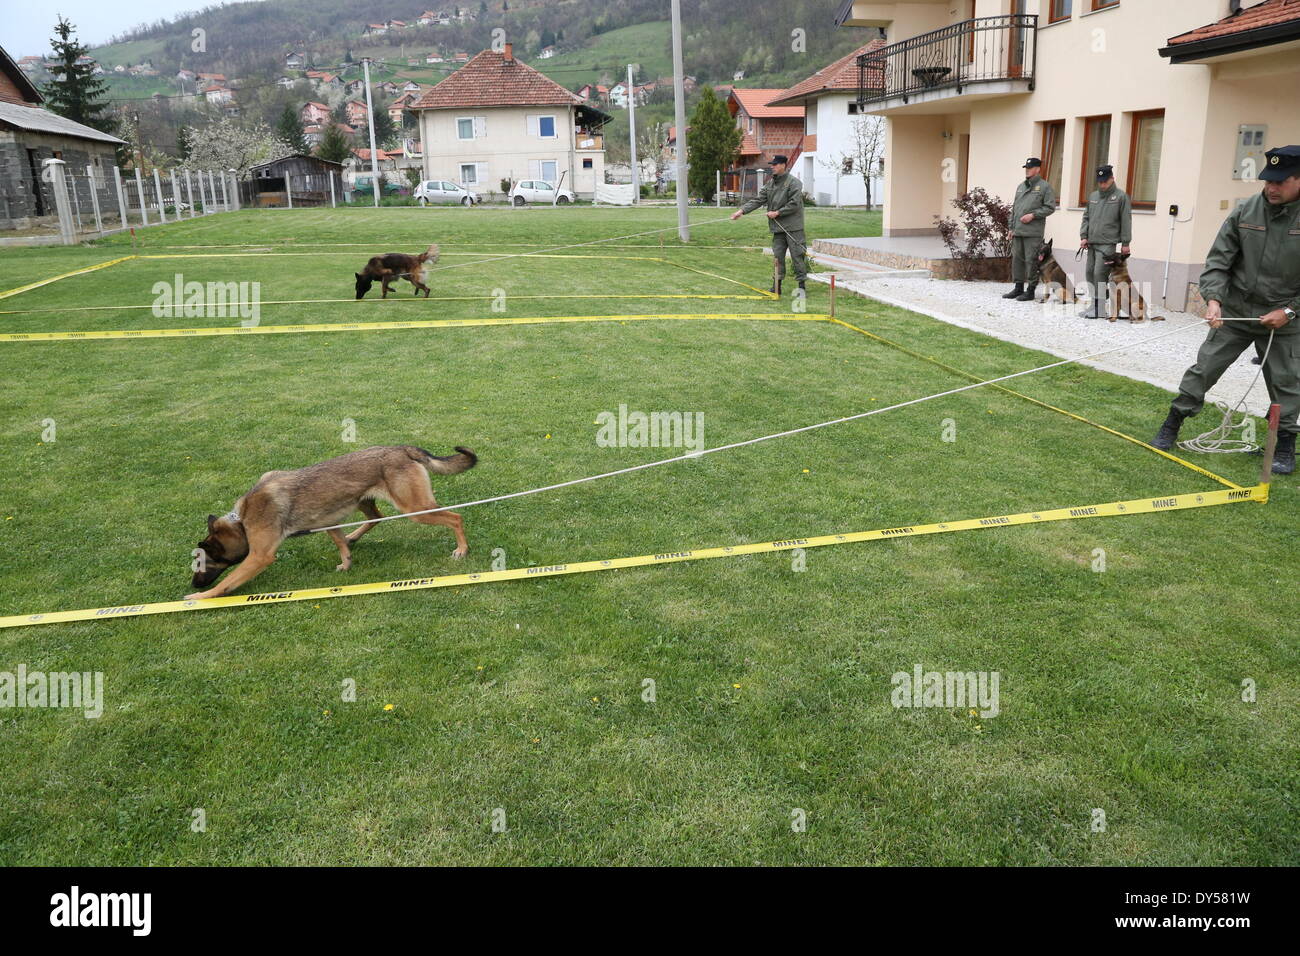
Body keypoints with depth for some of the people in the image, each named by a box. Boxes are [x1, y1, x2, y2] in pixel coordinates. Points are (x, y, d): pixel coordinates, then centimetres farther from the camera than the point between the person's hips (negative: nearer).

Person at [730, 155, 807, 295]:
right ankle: (777, 286, 13)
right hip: (777, 227, 7)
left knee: (797, 255, -2)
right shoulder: (770, 183, 13)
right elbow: (758, 200, 9)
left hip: (793, 227, -6)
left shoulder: (793, 183, -9)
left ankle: (802, 285, 5)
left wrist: (777, 213, -15)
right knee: (778, 256, 8)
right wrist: (742, 210, -2)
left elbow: (794, 204, -15)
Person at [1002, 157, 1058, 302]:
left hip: (1033, 232, -7)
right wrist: (1012, 227, 17)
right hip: (1018, 231, 7)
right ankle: (1018, 287, 18)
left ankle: (1031, 290, -1)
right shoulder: (1020, 187, 19)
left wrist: (1033, 215, -15)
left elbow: (1050, 207, -6)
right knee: (1017, 259, 9)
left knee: (1031, 260, -6)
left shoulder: (1045, 186, -2)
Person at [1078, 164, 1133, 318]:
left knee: (1100, 274, -12)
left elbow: (1126, 221, -4)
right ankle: (1095, 304, 17)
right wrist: (1083, 236, 6)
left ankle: (1099, 309, -7)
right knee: (1090, 273, 7)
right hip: (1092, 243, 6)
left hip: (1107, 244, -6)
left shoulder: (1121, 196, -2)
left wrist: (1125, 243, -7)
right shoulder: (1093, 196, 15)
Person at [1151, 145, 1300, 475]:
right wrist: (1214, 299, -18)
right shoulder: (1245, 212, -6)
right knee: (1204, 367, 2)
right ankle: (1170, 428, 13)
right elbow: (1218, 261, -5)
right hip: (1235, 312, 2)